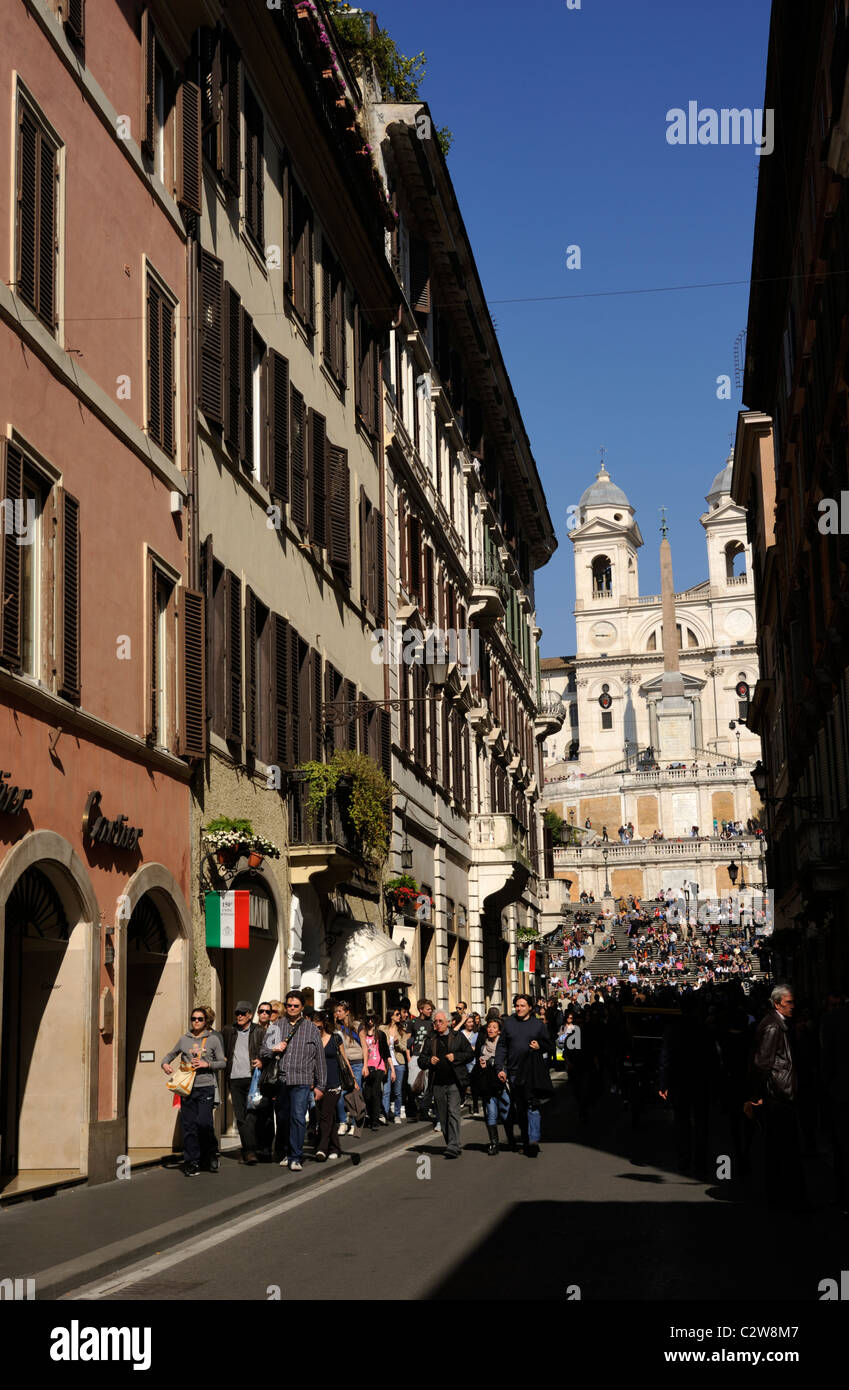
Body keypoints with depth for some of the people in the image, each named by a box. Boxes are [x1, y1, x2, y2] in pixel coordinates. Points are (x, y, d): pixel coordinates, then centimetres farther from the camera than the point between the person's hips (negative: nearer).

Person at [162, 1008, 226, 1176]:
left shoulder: (213, 1039, 6)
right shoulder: (184, 1039, 12)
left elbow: (222, 1063, 6)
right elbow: (170, 1054, 23)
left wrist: (207, 1064, -11)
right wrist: (165, 1063, 1)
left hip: (206, 1087, -3)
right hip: (187, 1087, 3)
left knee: (204, 1122, -15)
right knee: (189, 1126, 1)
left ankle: (211, 1152, 11)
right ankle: (191, 1162, 8)